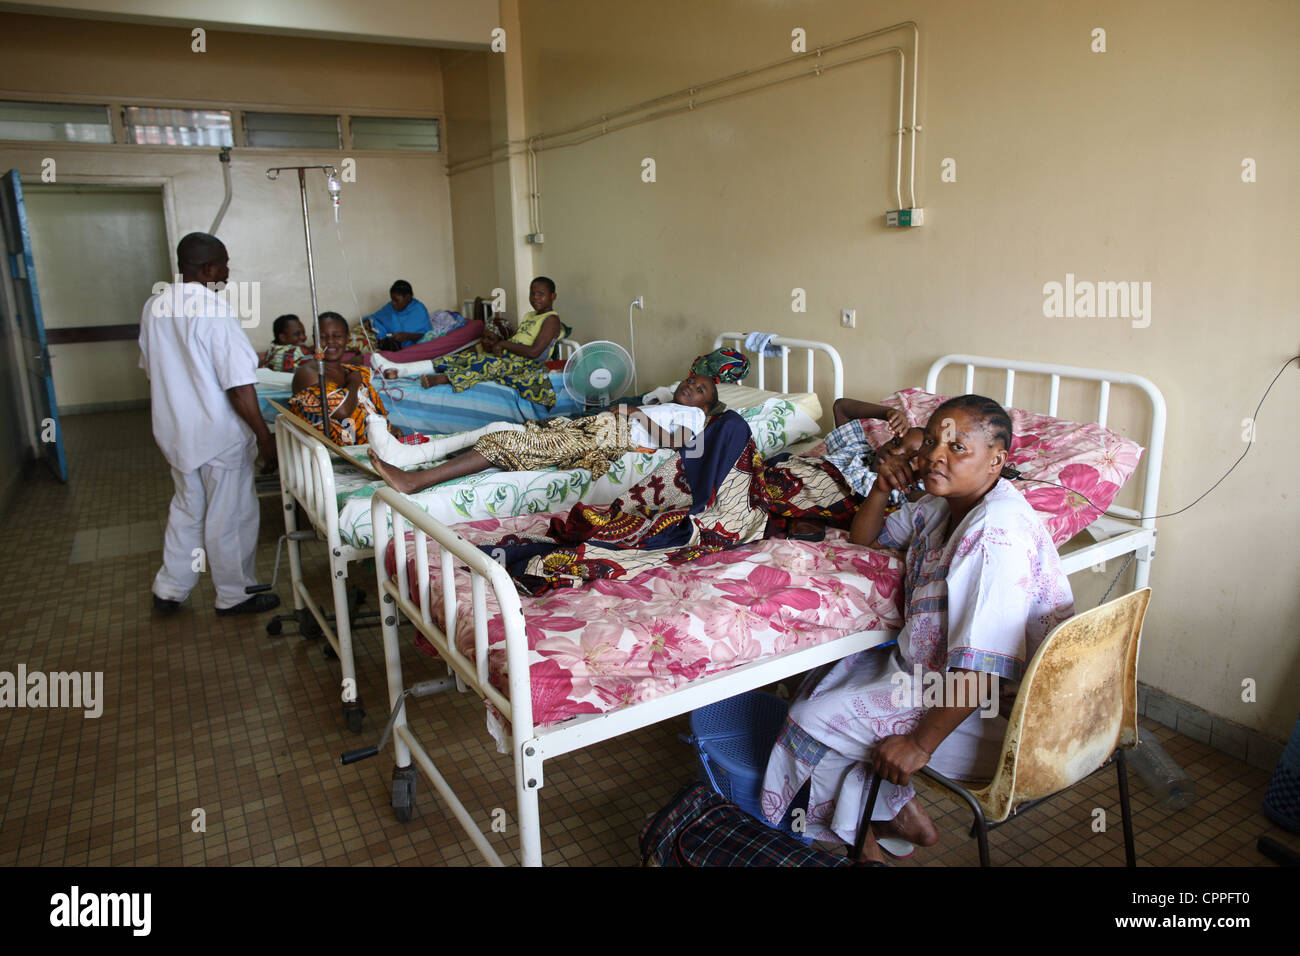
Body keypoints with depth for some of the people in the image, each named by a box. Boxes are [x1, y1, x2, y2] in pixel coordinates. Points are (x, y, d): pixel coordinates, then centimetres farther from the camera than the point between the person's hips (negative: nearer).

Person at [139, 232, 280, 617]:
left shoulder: (154, 306, 3)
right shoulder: (213, 310, -22)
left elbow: (151, 368, 15)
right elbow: (238, 386, -23)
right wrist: (264, 437, -15)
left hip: (174, 431, 8)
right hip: (219, 436, -8)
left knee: (187, 508, 23)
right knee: (229, 516, 8)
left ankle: (169, 589, 31)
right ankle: (235, 595, 23)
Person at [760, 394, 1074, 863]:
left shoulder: (996, 531, -29)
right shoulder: (941, 505, 3)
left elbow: (983, 667, -32)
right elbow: (862, 539, 18)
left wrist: (921, 743, -24)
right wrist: (882, 487, -2)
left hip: (987, 714, -10)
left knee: (815, 720, -4)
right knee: (829, 675, 18)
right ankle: (895, 813, 22)